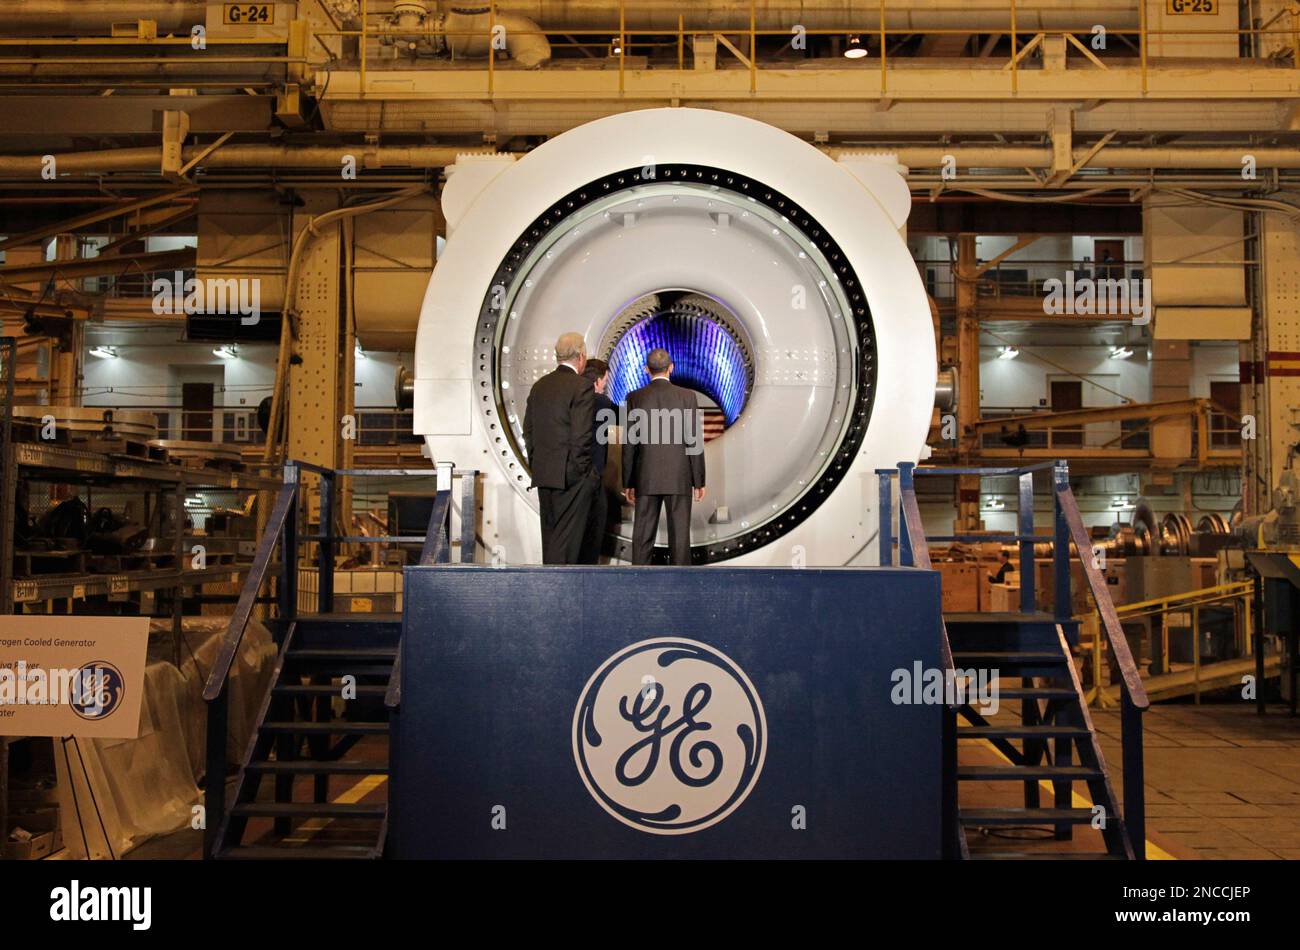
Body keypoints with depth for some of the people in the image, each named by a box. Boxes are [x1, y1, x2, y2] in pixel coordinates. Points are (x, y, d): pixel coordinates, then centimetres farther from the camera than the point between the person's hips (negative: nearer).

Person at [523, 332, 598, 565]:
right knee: (566, 536, -4)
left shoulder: (539, 386, 11)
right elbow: (581, 436, -16)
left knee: (550, 534, 14)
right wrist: (584, 473, -9)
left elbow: (528, 431, 13)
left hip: (543, 474, 7)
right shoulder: (582, 386, -11)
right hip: (570, 475, -7)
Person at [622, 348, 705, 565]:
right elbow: (694, 442, -5)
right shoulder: (687, 396, -4)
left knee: (643, 536, 4)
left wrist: (628, 483, 7)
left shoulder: (635, 398, -2)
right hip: (679, 478, -1)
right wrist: (699, 481, 2)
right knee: (679, 535, 3)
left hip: (646, 478, 1)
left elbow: (629, 444, 0)